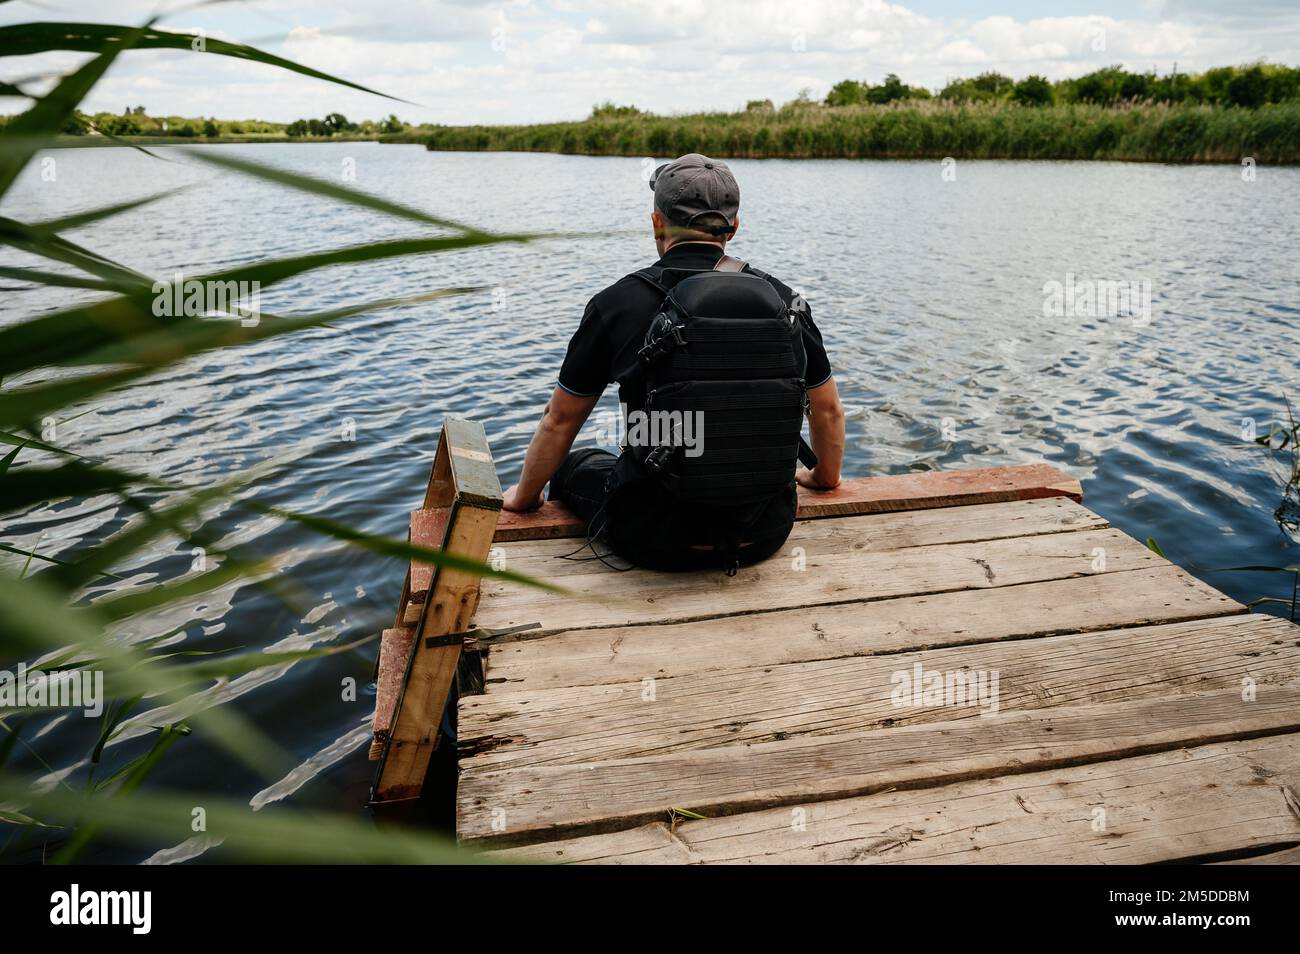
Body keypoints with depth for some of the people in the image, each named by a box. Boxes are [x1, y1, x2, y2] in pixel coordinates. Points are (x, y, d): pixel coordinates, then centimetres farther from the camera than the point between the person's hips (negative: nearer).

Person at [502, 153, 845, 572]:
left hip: (658, 544, -3)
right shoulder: (784, 301, 0)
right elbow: (828, 410, 12)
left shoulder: (617, 304, -8)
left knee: (575, 465, 28)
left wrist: (525, 494, 21)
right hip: (765, 536, 3)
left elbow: (560, 421, 3)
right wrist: (826, 476, 33)